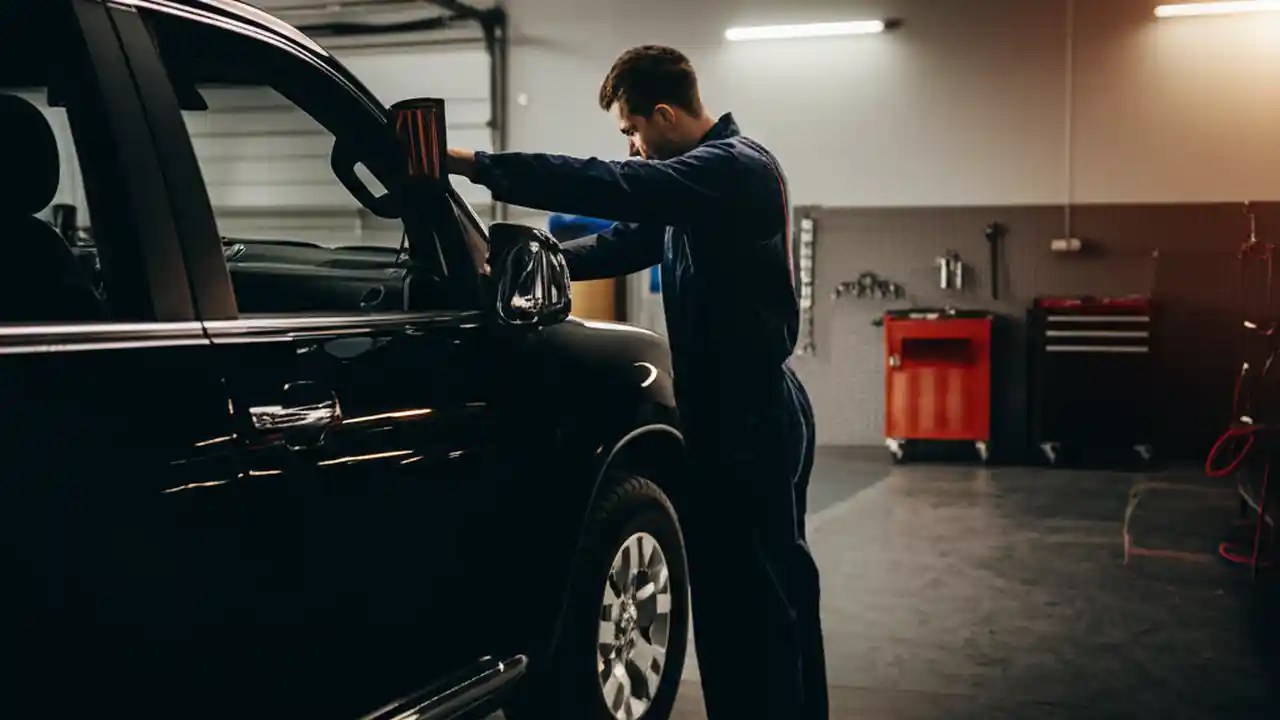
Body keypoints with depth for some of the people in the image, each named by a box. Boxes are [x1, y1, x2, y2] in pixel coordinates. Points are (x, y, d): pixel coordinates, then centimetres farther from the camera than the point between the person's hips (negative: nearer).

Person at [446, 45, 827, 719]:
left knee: (760, 593, -5)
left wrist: (472, 164, -27)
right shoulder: (707, 171, 16)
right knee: (735, 585, 16)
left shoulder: (735, 168, -17)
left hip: (753, 416, -10)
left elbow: (611, 187, -28)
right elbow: (625, 240, 17)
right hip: (732, 409, 10)